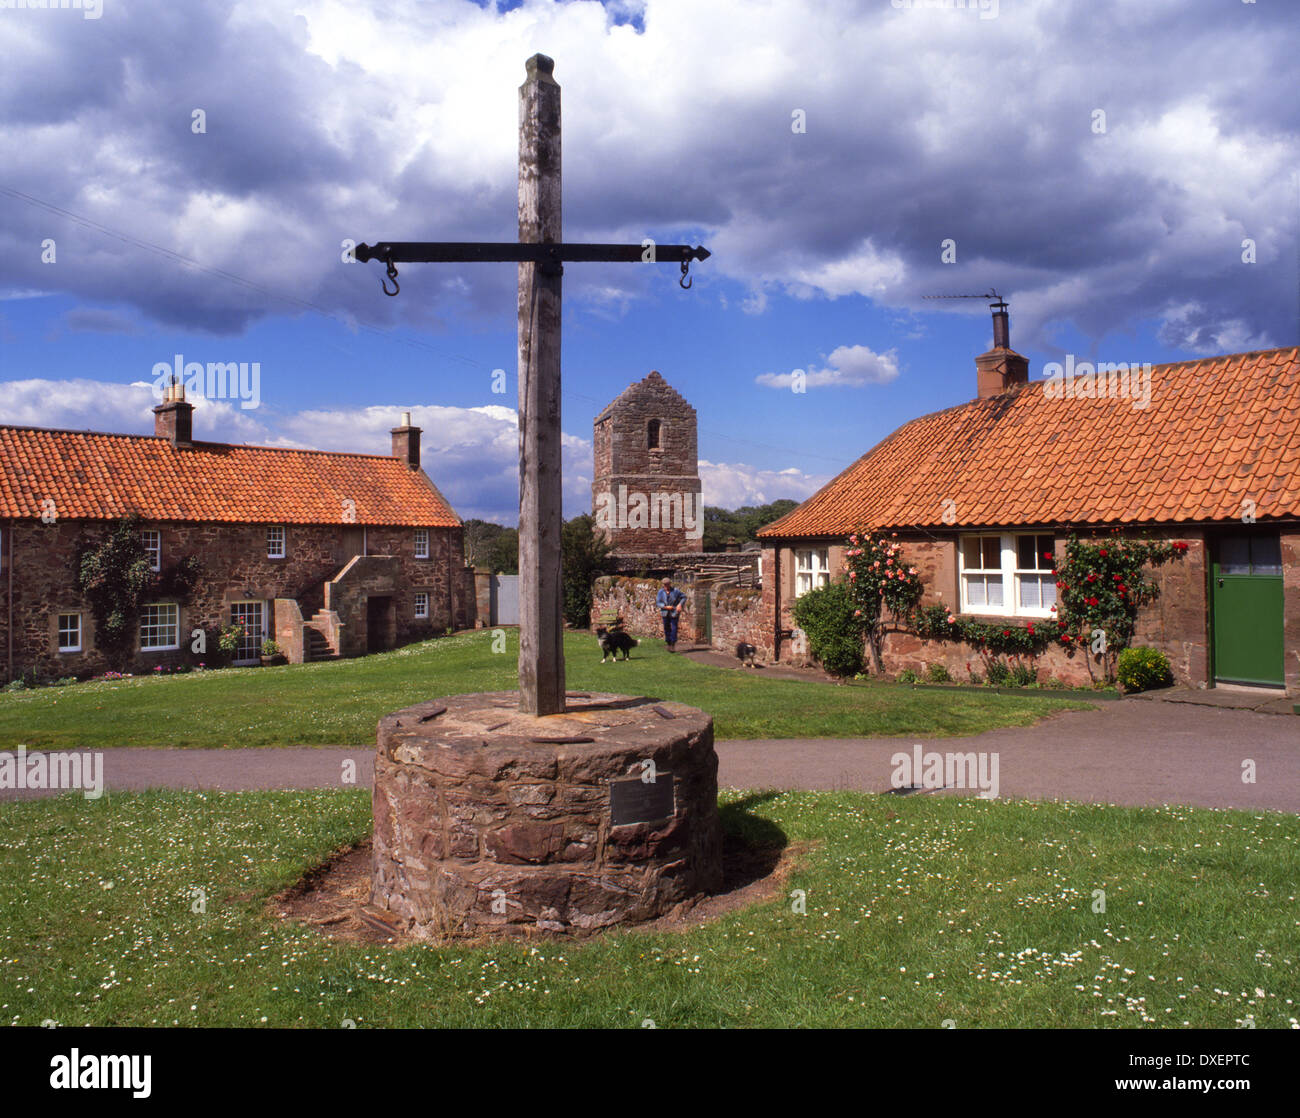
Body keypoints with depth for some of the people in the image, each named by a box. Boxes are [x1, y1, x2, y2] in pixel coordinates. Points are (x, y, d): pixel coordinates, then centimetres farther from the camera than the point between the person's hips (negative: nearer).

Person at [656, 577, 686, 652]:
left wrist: (680, 604, -11)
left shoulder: (675, 591, -6)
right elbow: (658, 603, -4)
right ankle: (669, 644, 20)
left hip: (674, 613, -2)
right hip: (665, 613, 2)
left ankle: (673, 644, 1)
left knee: (674, 628, -8)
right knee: (667, 629, 6)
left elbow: (684, 597, 5)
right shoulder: (661, 592, -2)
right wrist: (666, 607, -16)